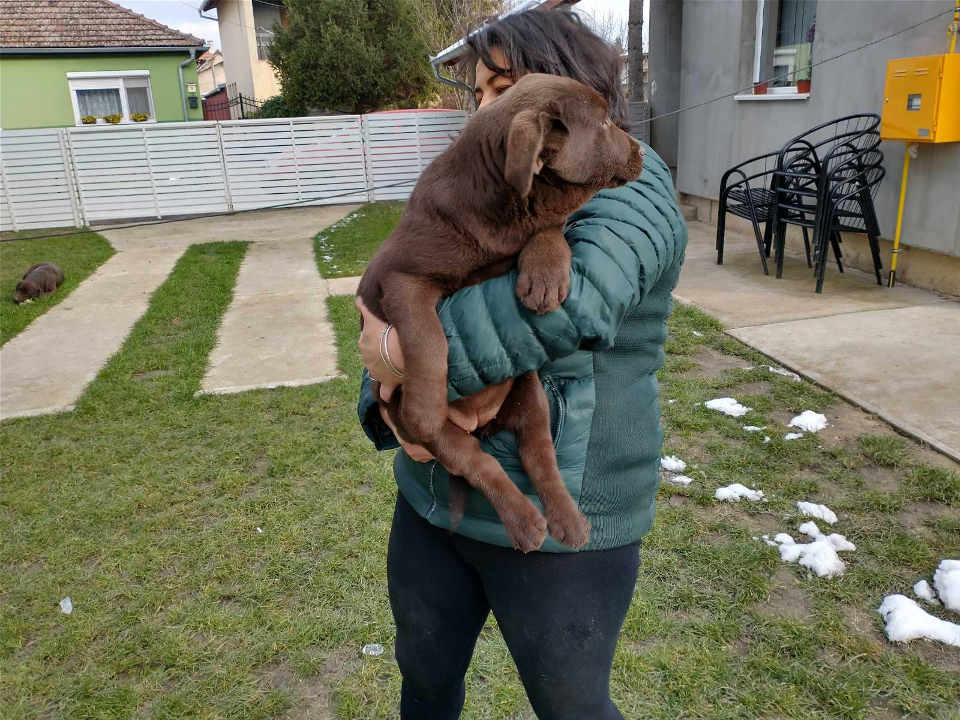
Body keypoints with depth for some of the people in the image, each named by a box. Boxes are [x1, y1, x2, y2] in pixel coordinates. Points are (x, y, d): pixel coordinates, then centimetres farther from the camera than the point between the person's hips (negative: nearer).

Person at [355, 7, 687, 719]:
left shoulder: (626, 182, -12)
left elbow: (573, 302, -33)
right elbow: (397, 311, 5)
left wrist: (402, 351, -27)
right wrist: (391, 403, -15)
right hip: (432, 497, 7)